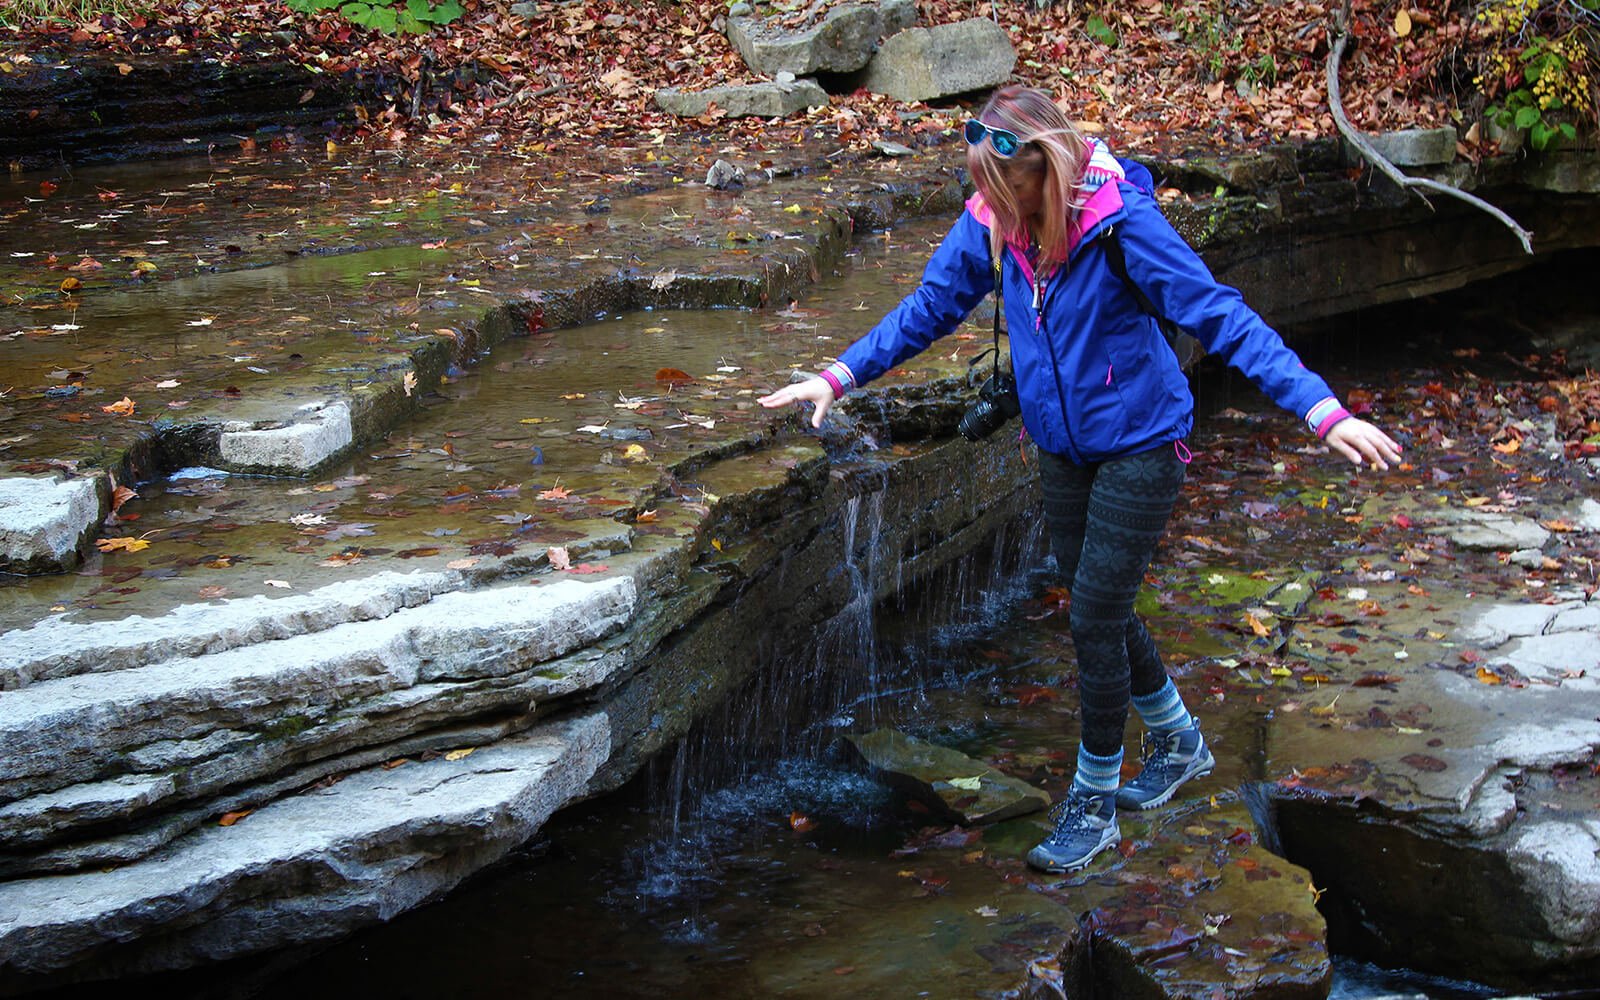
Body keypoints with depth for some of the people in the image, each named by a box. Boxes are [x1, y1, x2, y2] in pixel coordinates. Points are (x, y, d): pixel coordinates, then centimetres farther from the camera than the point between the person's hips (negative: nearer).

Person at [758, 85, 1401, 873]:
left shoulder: (1121, 222, -23)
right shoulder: (990, 223, -7)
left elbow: (1221, 317, -24)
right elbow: (929, 307, 5)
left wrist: (1321, 408, -31)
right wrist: (838, 376, -1)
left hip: (1139, 446, -6)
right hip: (1062, 448, 6)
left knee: (1096, 618, -3)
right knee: (1100, 611, 16)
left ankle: (1094, 801, 16)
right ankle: (1179, 744, 42)